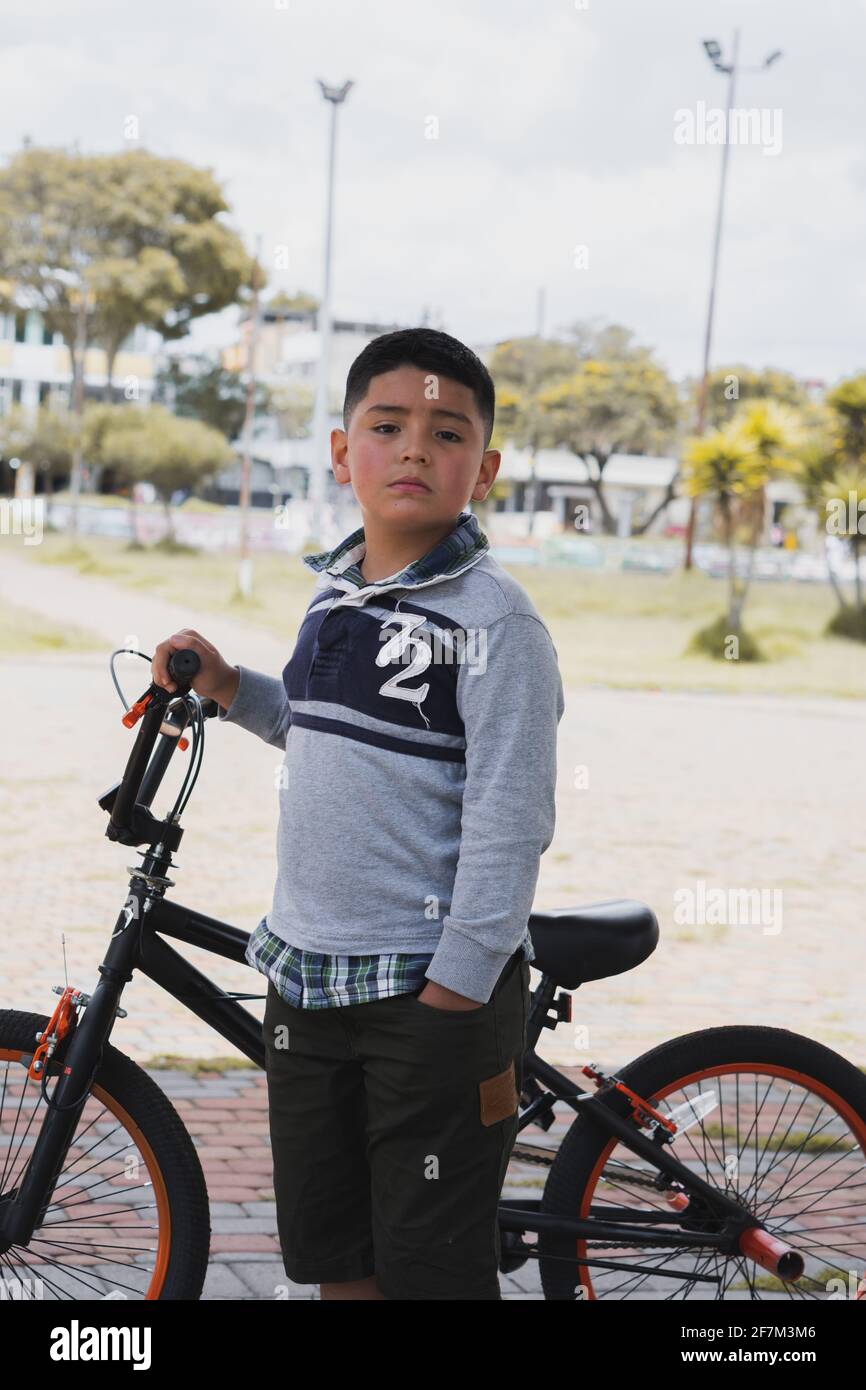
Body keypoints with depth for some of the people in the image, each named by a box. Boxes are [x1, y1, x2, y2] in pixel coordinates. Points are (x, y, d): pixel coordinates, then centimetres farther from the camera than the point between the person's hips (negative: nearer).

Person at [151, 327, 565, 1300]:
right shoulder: (333, 594, 9)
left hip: (433, 991, -7)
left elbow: (510, 820, -18)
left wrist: (456, 986, -19)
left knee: (430, 1264, 3)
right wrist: (229, 690, 11)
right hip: (307, 975, 7)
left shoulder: (493, 619, -14)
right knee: (328, 1251, 18)